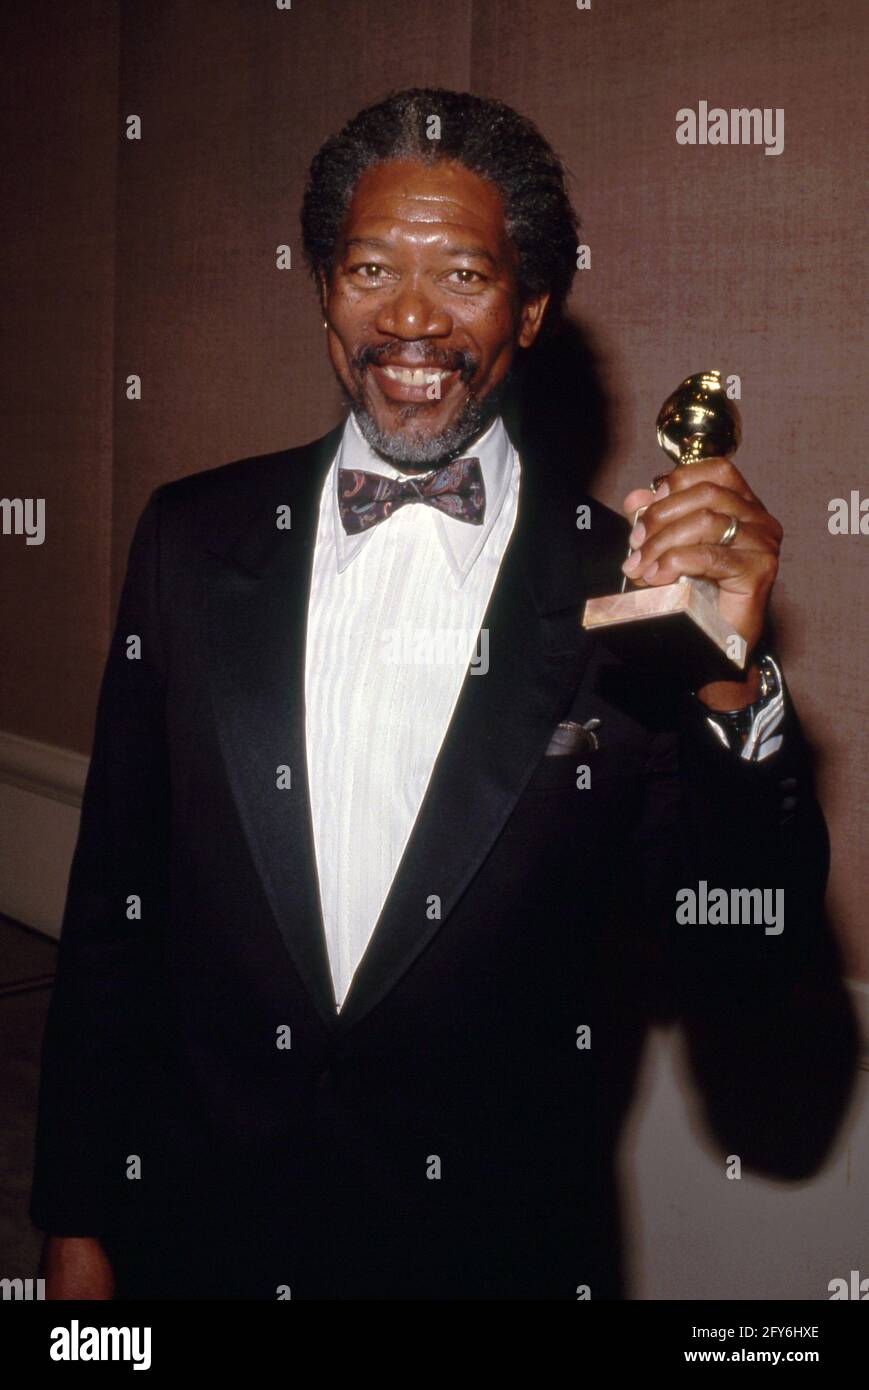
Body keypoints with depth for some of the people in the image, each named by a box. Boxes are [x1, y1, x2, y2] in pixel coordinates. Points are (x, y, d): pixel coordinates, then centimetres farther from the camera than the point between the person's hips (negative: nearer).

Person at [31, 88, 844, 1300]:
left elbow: (740, 972, -12)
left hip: (503, 1245, -1)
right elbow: (114, 906, 2)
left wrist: (735, 684, -27)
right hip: (198, 1235, 2)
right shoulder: (195, 538, -3)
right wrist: (76, 1222, 3)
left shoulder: (628, 580, -10)